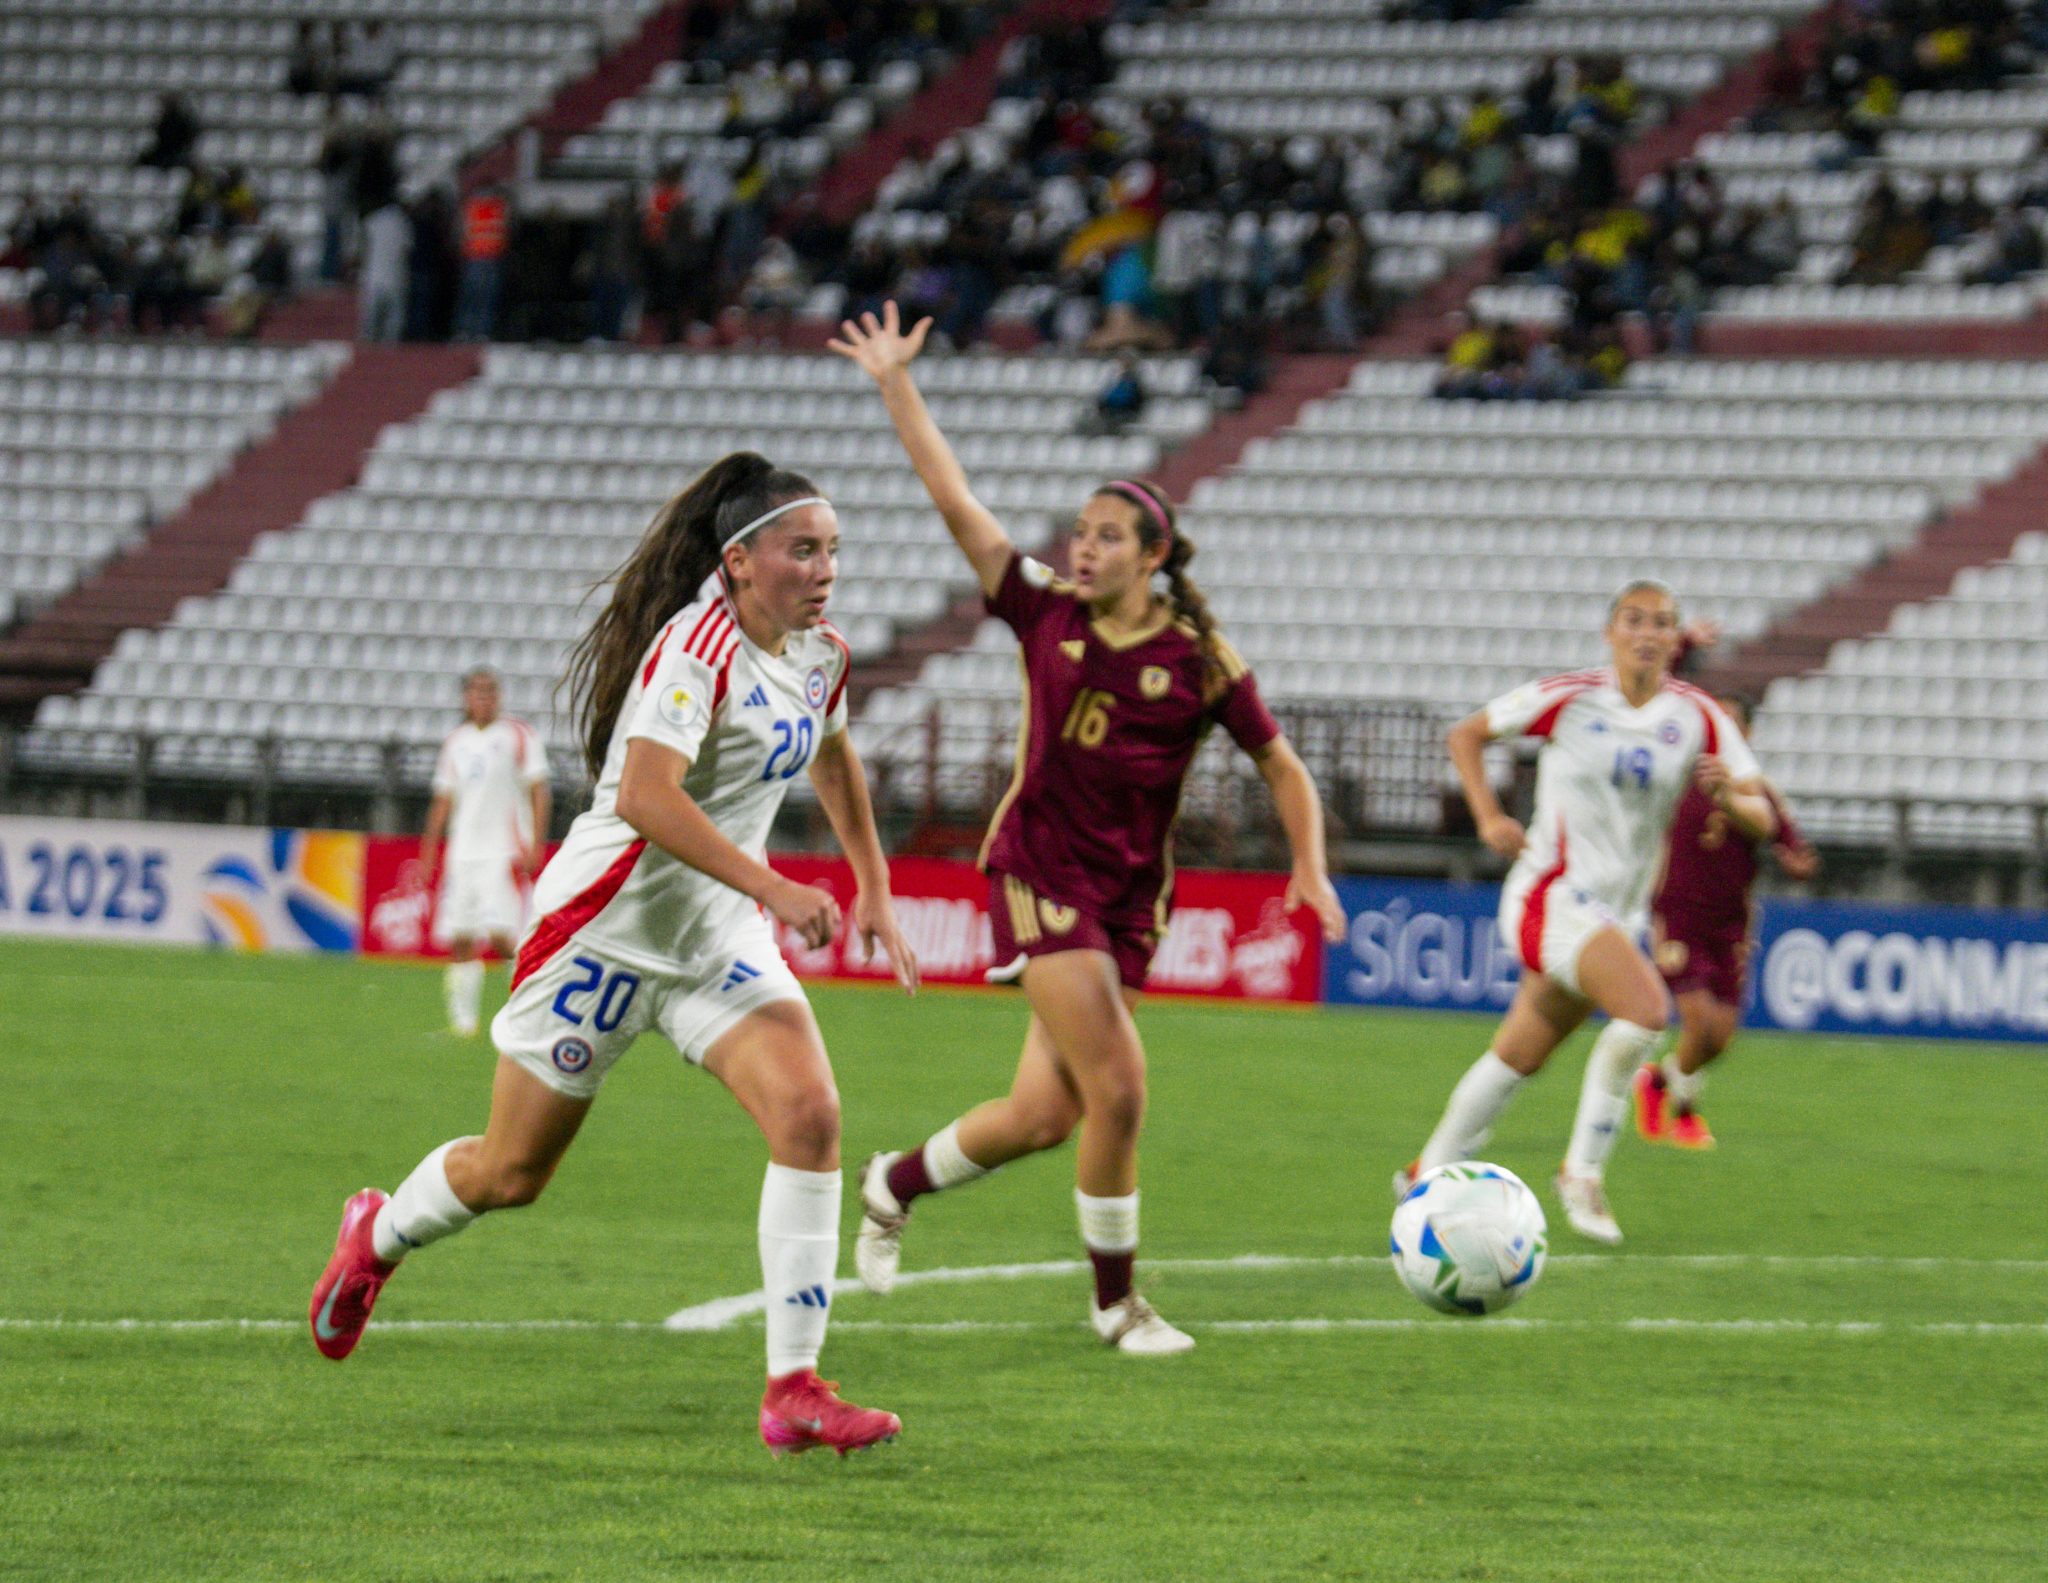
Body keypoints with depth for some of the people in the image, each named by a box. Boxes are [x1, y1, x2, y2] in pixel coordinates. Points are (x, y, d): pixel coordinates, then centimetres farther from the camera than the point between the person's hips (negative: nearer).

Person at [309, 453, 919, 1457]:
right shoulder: (696, 644, -22)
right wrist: (773, 889, -37)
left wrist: (874, 892, 24)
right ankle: (379, 1235, 42)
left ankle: (794, 1390, -16)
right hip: (609, 922, -6)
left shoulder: (819, 656, 4)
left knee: (809, 1115, -17)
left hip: (720, 933, 6)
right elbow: (644, 796, -33)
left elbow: (832, 759, 27)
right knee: (510, 1172, 7)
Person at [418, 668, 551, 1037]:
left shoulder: (519, 736, 0)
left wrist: (534, 847, -13)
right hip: (462, 854, 5)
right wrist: (428, 855, 16)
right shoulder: (456, 742, 15)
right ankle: (463, 1018, 9)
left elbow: (539, 793, -4)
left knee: (502, 936, -15)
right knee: (461, 940, 2)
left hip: (504, 854, -5)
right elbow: (443, 801, 20)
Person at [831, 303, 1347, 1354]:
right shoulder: (1046, 616, 0)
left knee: (1044, 1117, 1)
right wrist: (896, 386, -1)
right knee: (1116, 1089, -15)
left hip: (1130, 894, 2)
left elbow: (1281, 766, 6)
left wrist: (1311, 870, -6)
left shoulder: (1199, 659, -1)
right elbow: (953, 501, 0)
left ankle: (895, 1184, 29)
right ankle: (1116, 1302, 2)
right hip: (1037, 871, -2)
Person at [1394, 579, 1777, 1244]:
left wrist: (1731, 796, -27)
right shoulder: (1568, 699, -8)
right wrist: (1489, 817, -9)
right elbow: (1466, 734, 5)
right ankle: (1582, 1173, -13)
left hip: (1619, 911, 5)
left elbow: (1762, 818, -3)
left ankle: (1428, 1174, 32)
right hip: (1551, 892, -5)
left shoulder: (1696, 717, -2)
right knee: (1645, 1008, -26)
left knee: (1518, 1058, 14)